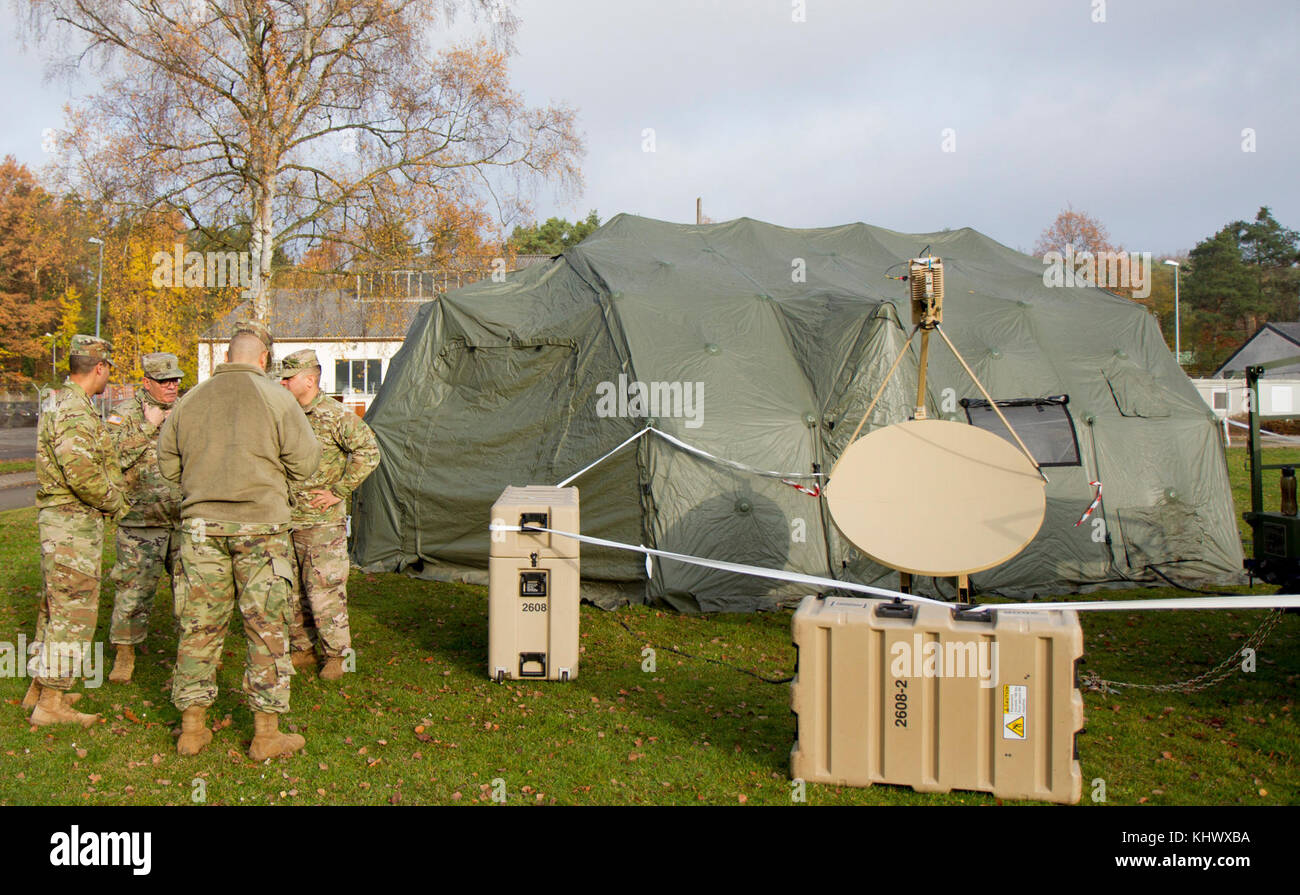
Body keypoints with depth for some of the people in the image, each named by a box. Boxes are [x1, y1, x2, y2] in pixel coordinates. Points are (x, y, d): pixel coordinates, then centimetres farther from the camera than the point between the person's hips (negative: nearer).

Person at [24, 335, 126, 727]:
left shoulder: (56, 402, 15)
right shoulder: (74, 411, -19)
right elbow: (82, 473, -27)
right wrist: (114, 501, -12)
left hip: (56, 518, 11)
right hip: (74, 522, -11)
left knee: (56, 605, 19)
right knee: (73, 611, -5)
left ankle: (40, 688, 29)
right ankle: (51, 703, 1)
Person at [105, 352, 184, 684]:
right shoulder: (125, 416, -2)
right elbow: (112, 455, -18)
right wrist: (147, 427, -19)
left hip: (186, 520, 4)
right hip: (141, 523, -4)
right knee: (133, 590, 0)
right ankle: (125, 654, 14)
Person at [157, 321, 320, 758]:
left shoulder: (191, 399, 6)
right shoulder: (277, 398, -6)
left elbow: (167, 463, 12)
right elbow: (304, 462, -6)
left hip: (201, 522, 4)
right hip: (261, 524, -4)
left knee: (199, 623, 12)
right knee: (266, 624, 4)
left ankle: (192, 727, 21)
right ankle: (266, 734, 9)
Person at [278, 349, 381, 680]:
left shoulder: (335, 415, -9)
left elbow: (368, 452, -14)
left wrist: (339, 491, -14)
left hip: (321, 521, -7)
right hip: (284, 518, 7)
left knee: (324, 590, -4)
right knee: (289, 590, 12)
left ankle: (336, 655, 9)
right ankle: (302, 649, 27)